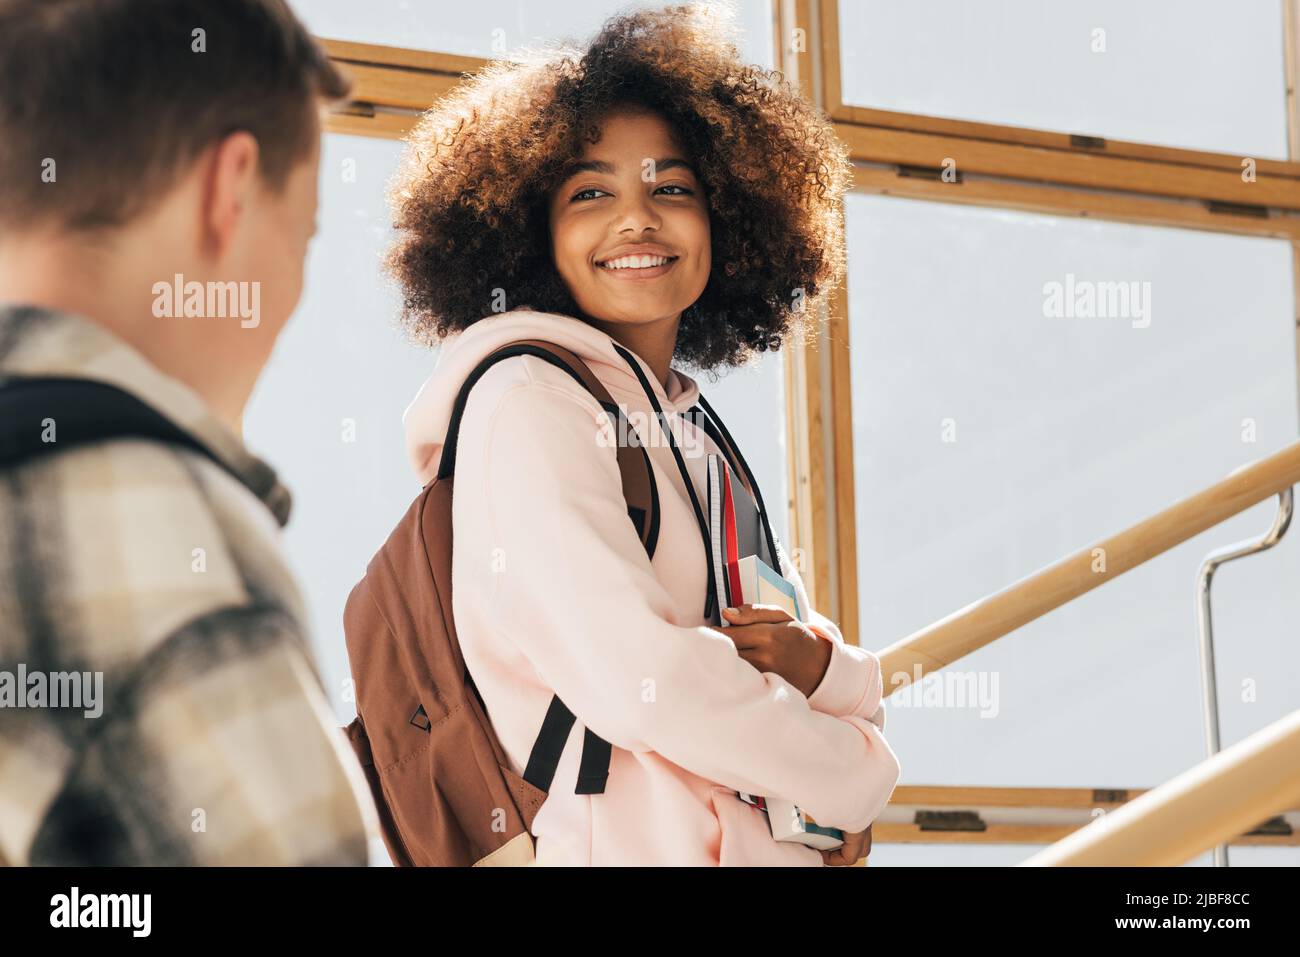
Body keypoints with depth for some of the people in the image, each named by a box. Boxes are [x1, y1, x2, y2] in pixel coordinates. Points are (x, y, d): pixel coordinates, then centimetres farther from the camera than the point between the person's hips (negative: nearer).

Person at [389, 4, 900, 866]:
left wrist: (819, 662, -10)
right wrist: (855, 774, -10)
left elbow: (864, 693, 13)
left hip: (766, 847, 8)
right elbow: (634, 674, -22)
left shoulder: (688, 437, 15)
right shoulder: (528, 399, -10)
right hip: (621, 849, -8)